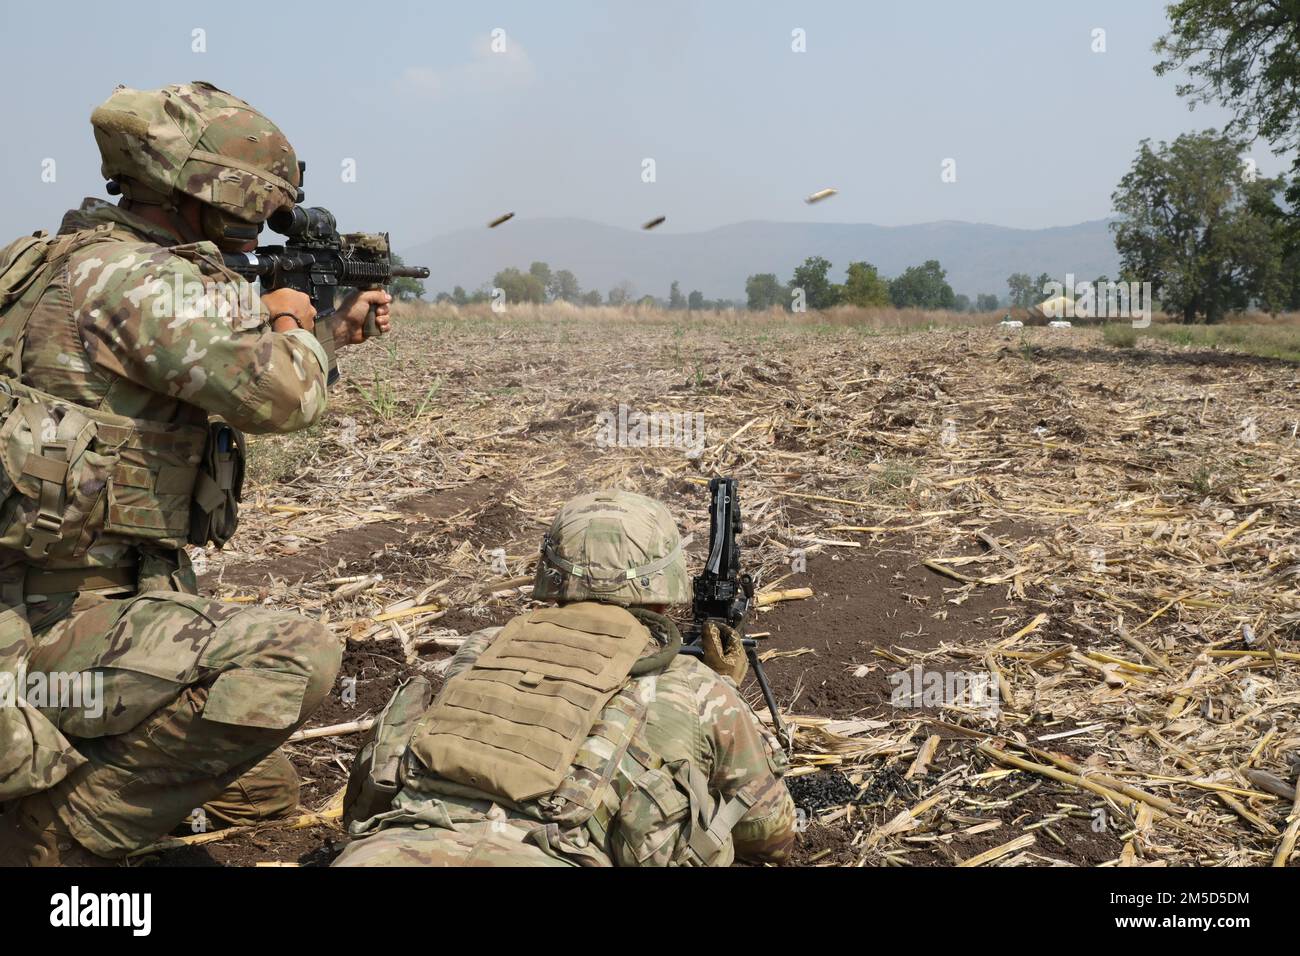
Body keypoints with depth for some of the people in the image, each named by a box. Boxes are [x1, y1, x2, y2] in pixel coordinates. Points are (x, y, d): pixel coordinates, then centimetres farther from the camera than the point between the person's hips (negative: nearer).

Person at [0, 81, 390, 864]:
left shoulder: (119, 267, 12)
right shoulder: (126, 274, -18)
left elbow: (229, 395, 26)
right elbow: (283, 396, -28)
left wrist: (337, 332, 29)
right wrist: (290, 324, -5)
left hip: (89, 597, 9)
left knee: (265, 790, 18)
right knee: (299, 656, -27)